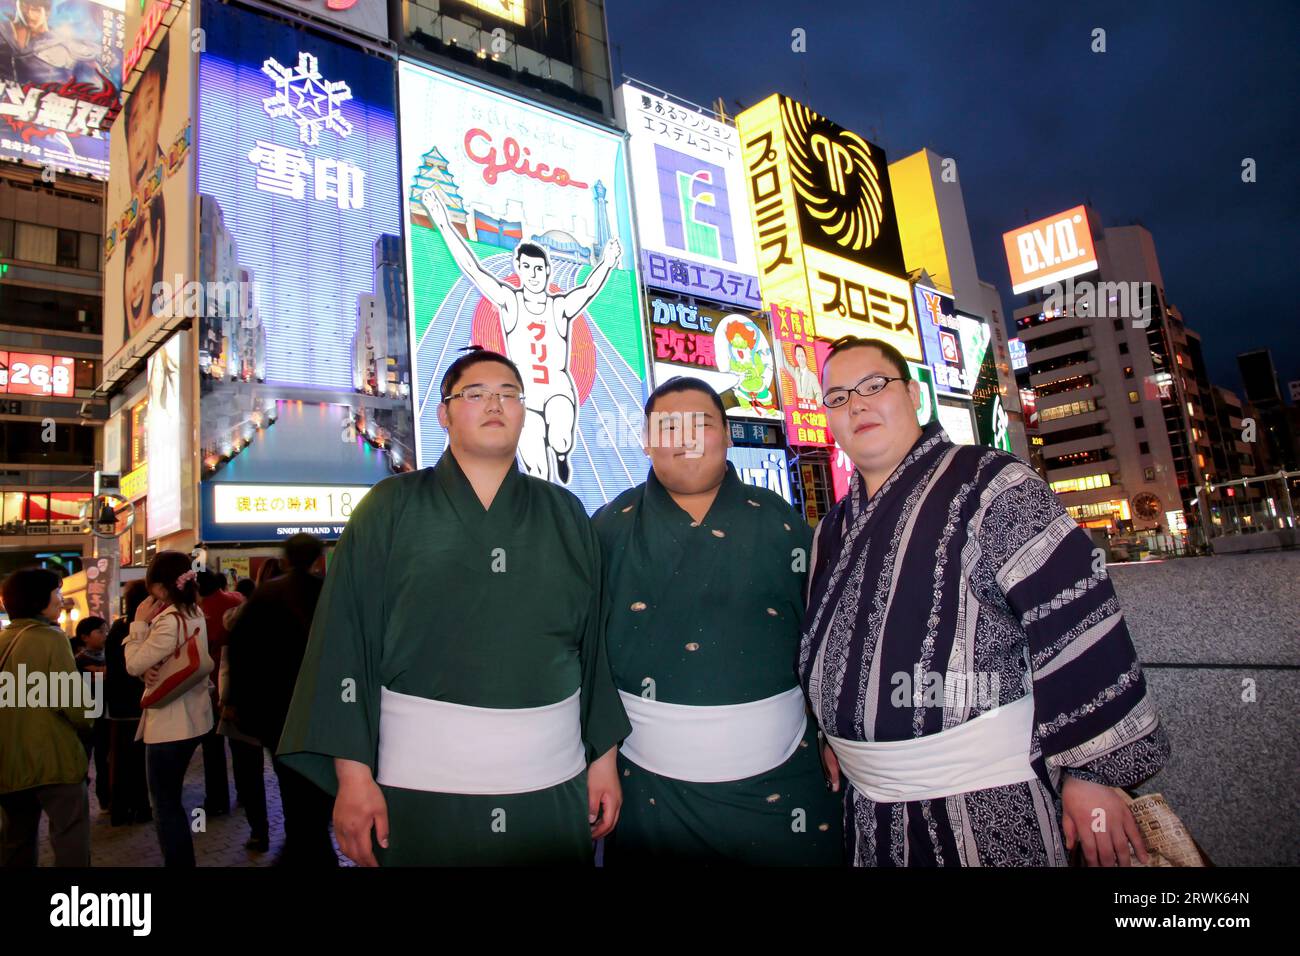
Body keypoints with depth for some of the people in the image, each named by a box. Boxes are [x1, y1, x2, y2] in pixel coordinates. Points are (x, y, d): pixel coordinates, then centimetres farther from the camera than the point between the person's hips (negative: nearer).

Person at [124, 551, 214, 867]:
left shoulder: (169, 620, -21)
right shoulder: (194, 613, 7)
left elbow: (133, 665, -14)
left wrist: (139, 622, -7)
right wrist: (150, 670, -10)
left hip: (169, 723, -9)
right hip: (190, 718, 9)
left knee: (165, 805, 3)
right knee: (170, 799, 21)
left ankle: (179, 861, 9)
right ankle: (182, 859, 30)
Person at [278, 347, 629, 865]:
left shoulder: (564, 514, 4)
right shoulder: (390, 508, -1)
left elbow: (595, 642, 5)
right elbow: (346, 641, -4)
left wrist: (604, 756, 4)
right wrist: (353, 774, -8)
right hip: (422, 785, -2)